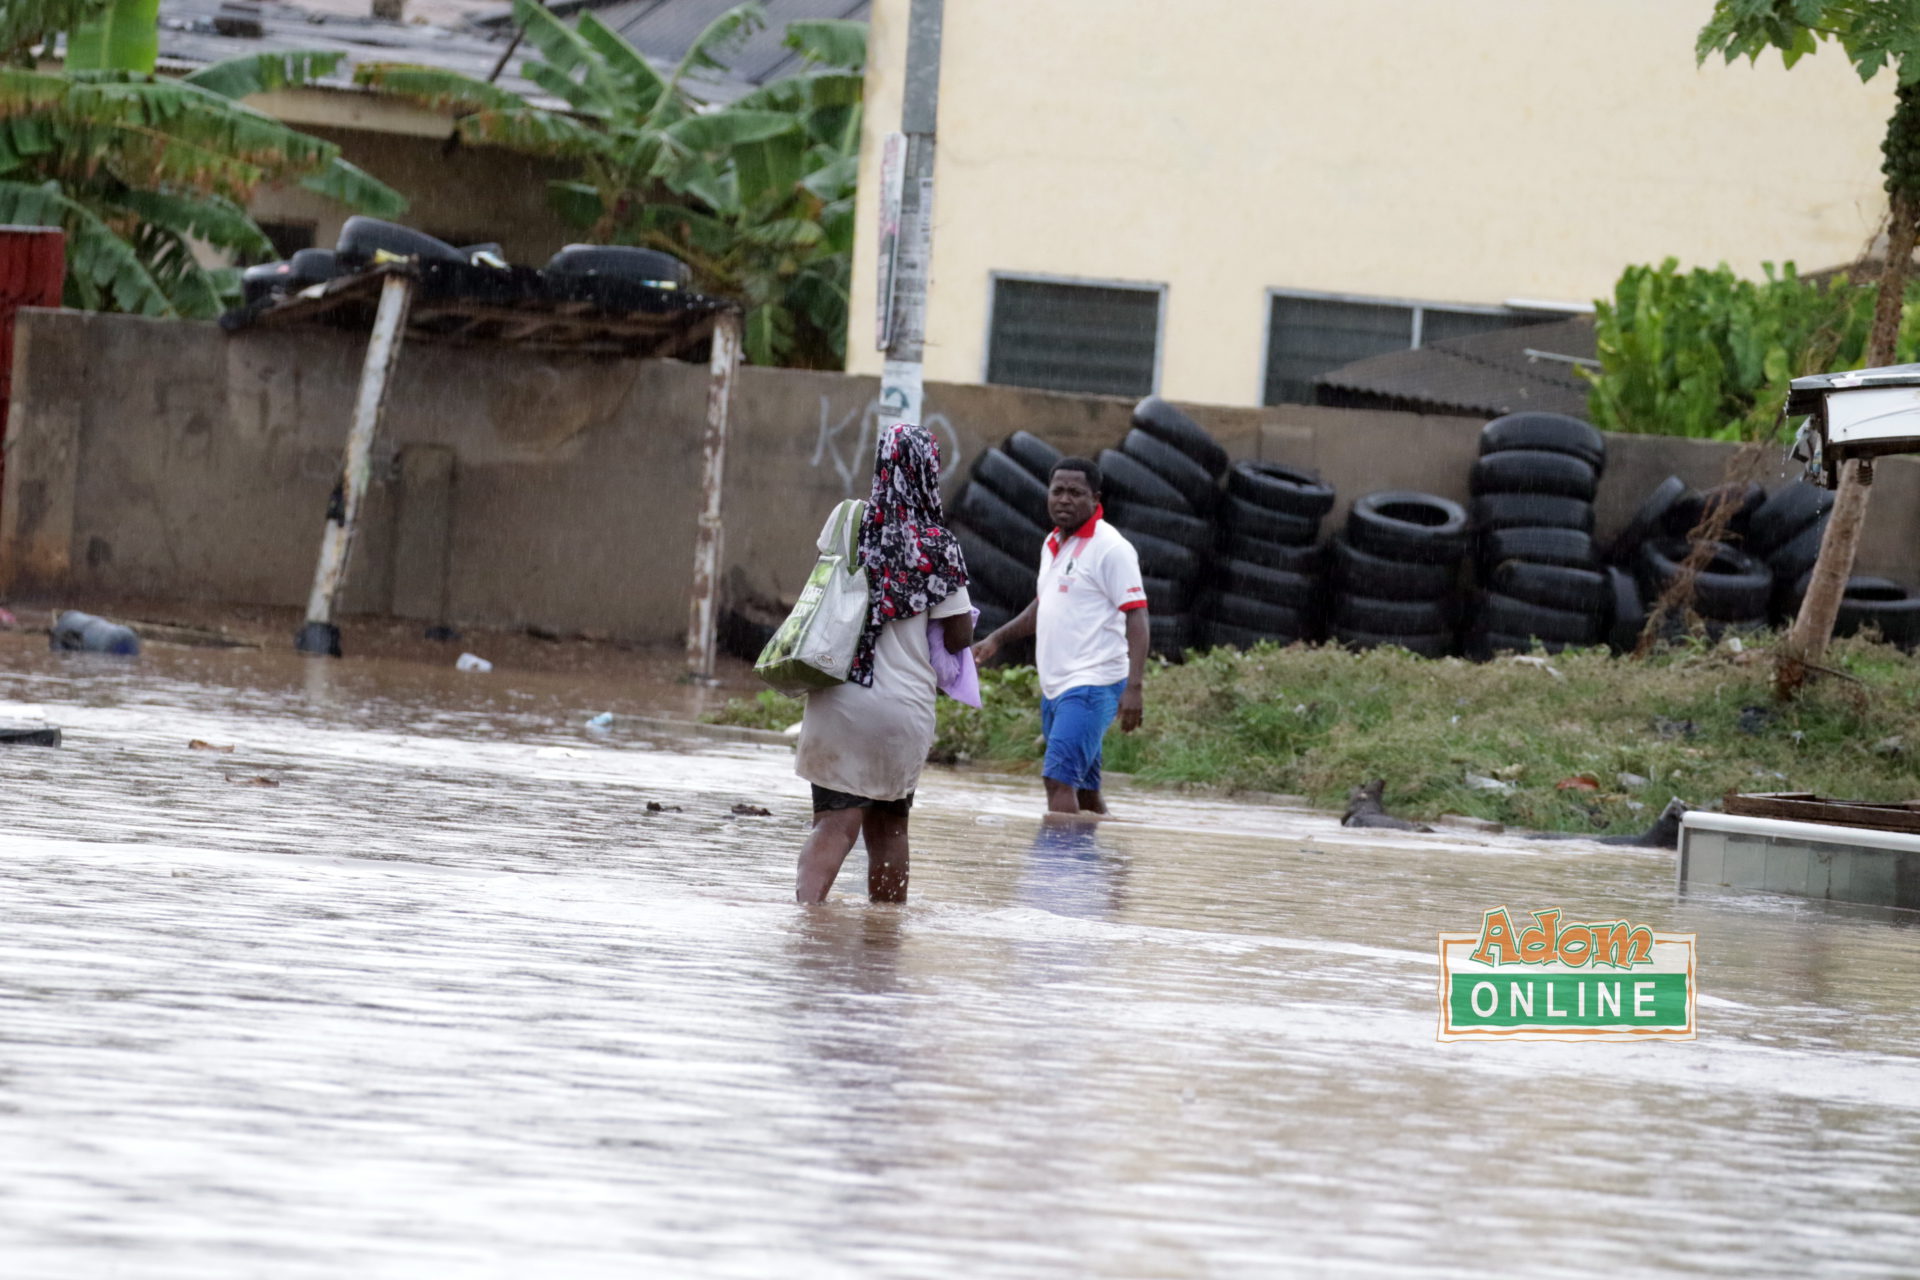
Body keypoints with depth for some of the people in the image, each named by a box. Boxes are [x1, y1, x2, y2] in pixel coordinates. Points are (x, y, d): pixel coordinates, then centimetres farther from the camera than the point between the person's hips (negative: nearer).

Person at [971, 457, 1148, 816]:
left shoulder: (1110, 548, -10)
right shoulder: (1053, 544, 16)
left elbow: (1136, 615, -14)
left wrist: (1133, 687, -22)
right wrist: (997, 640, 26)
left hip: (1092, 685, -9)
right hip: (1054, 688, 9)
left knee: (1059, 778, -19)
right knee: (1084, 792, 11)